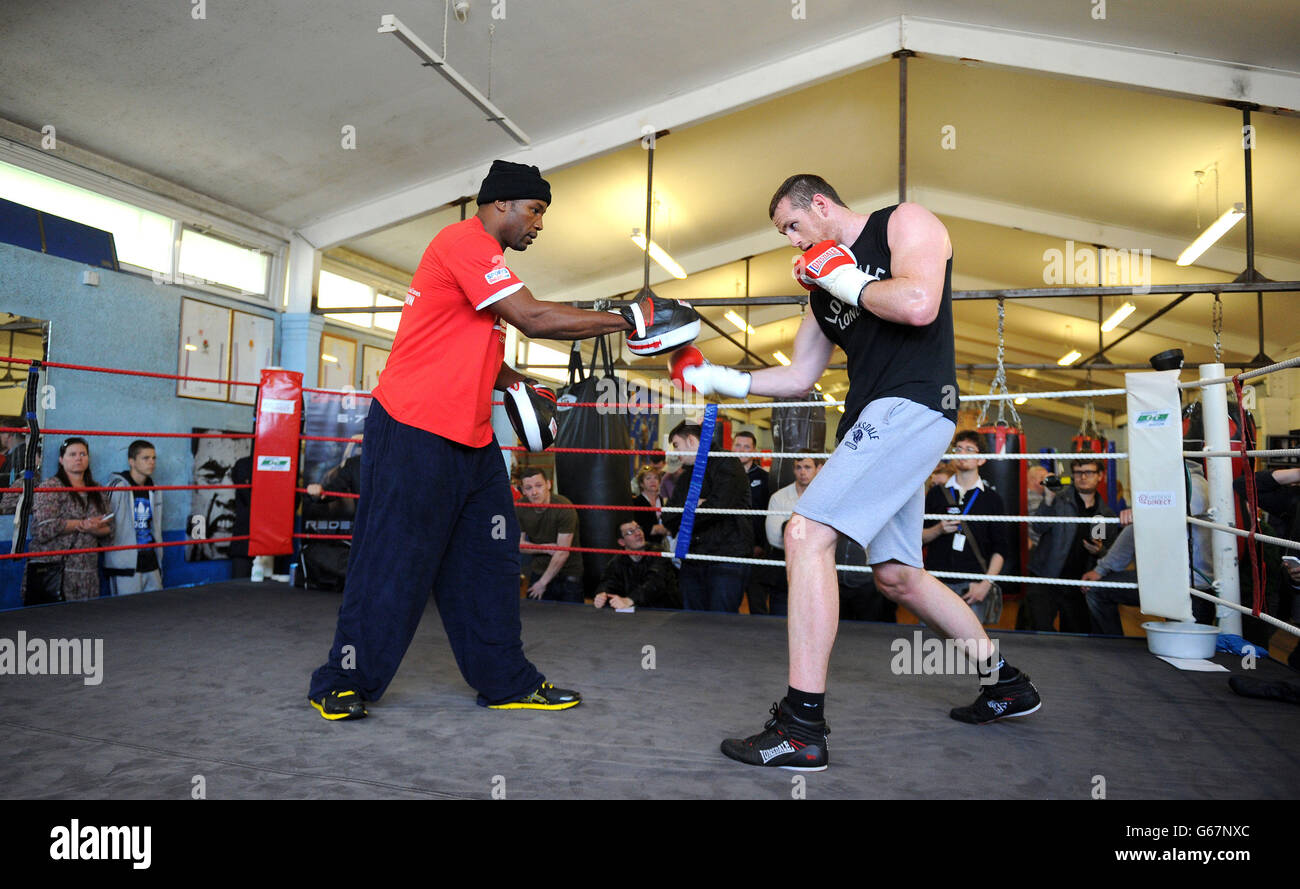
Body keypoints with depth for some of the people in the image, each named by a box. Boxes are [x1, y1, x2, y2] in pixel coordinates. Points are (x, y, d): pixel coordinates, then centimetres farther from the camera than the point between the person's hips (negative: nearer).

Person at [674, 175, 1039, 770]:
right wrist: (722, 380, 17)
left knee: (807, 534, -20)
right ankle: (1004, 683, 34)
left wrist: (848, 281, -6)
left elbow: (918, 306, -20)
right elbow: (798, 378, 23)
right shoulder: (824, 285, 22)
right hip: (874, 421, 9)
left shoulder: (904, 223, 1)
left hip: (911, 406, -9)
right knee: (896, 576, 15)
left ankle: (802, 730, -16)